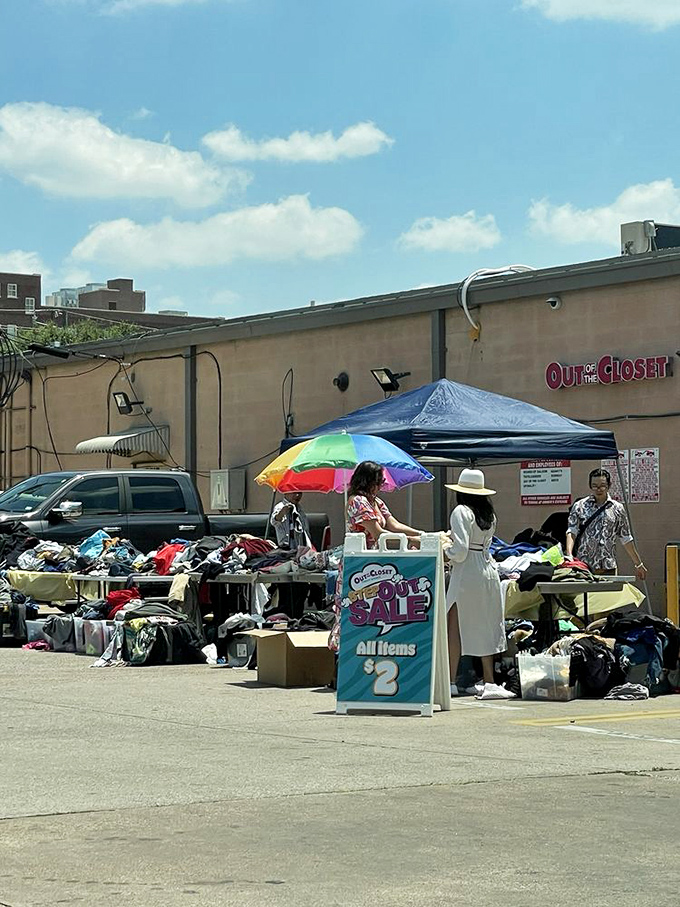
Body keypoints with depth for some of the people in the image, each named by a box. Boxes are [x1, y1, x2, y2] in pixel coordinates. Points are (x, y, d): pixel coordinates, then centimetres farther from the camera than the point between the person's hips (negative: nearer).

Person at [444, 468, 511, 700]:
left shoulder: (461, 512, -11)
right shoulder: (489, 515, 11)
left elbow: (461, 550, -18)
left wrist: (446, 550, 2)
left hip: (467, 572, -7)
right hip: (489, 570, 7)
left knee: (455, 627, -1)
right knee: (485, 628, 13)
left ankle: (450, 682, -1)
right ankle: (488, 682, 14)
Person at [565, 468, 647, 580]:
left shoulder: (617, 509, 11)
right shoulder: (579, 507, 6)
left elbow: (626, 539, 16)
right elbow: (571, 532, -3)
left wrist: (638, 565, 17)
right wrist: (569, 554, -21)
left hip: (608, 567, 1)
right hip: (583, 566, -1)